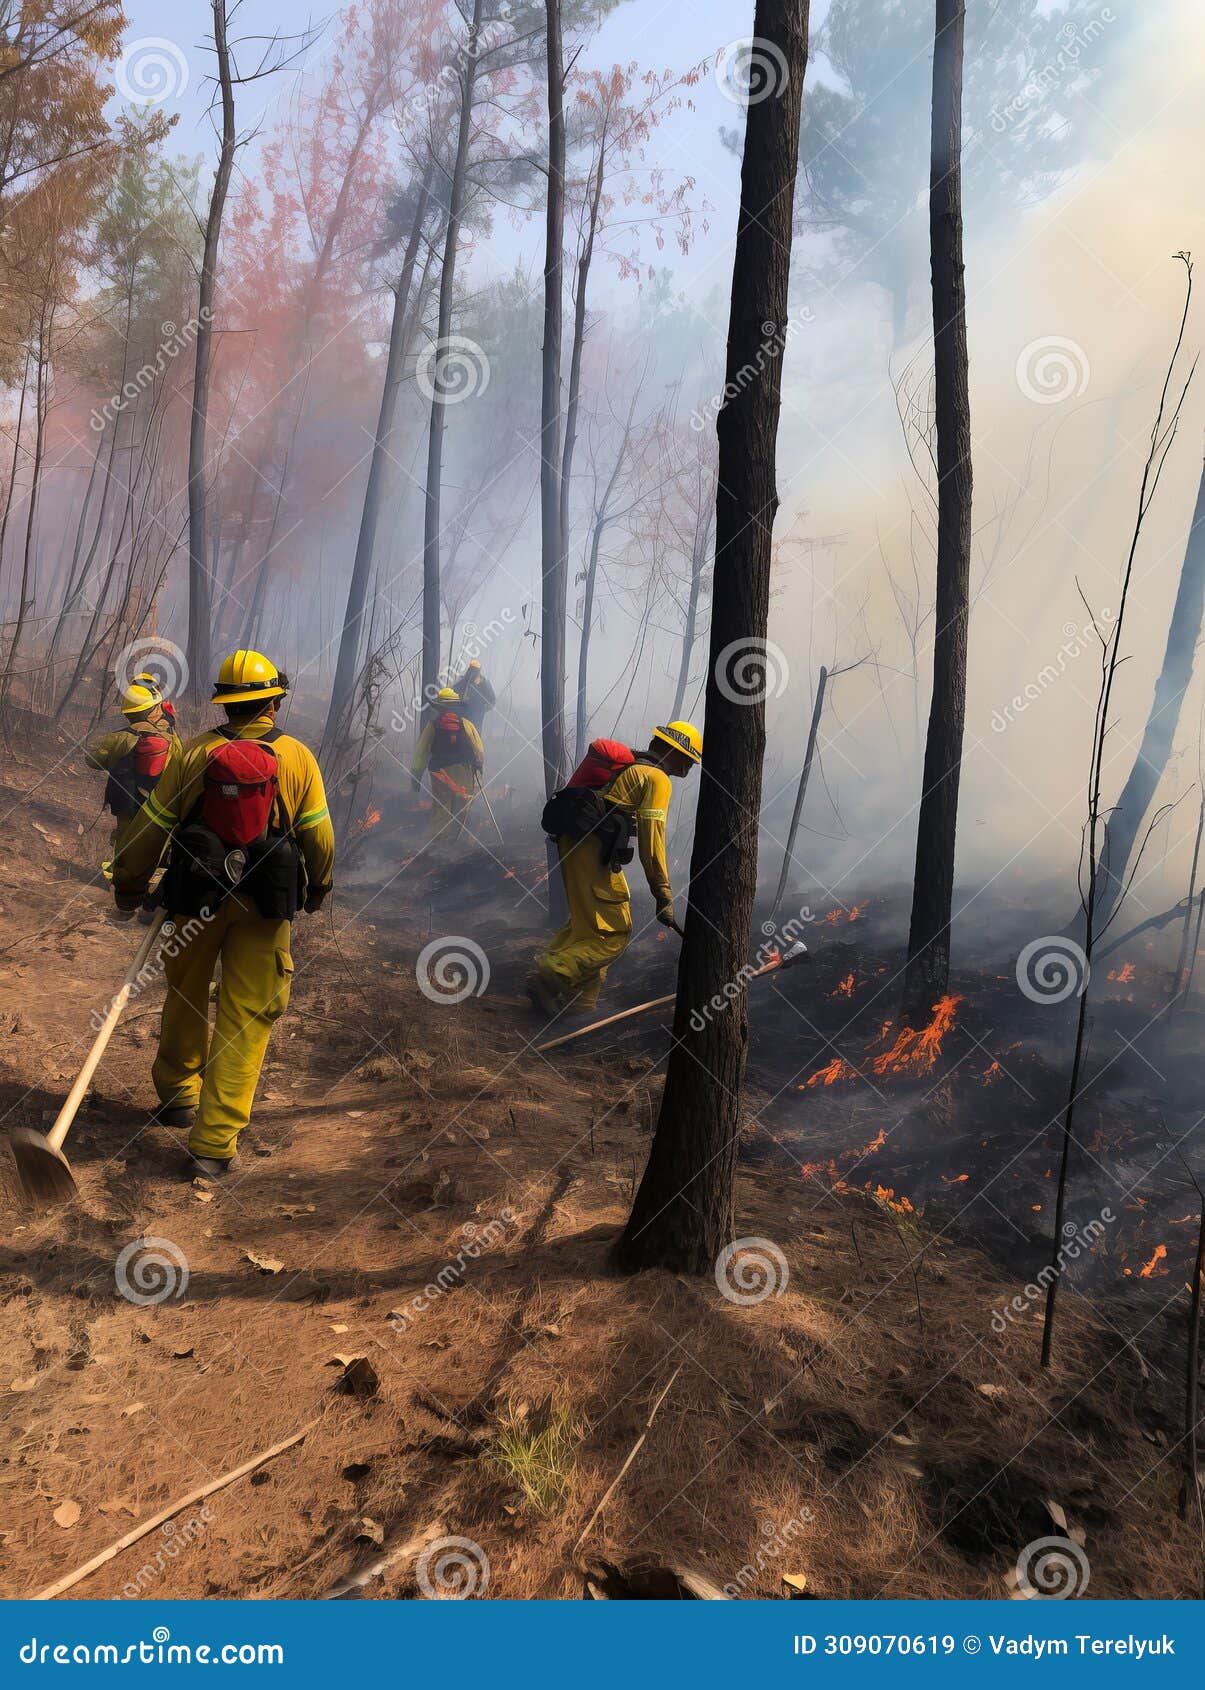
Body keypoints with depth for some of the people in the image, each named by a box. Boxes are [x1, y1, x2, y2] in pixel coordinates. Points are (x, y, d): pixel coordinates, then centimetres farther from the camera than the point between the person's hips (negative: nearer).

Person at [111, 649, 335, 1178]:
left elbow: (153, 822, 1)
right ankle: (214, 1144, 5)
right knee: (246, 1018, 5)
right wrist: (318, 889, 18)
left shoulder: (196, 752, -4)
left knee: (185, 996, 22)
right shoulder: (297, 757, -4)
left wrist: (128, 885, 15)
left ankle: (177, 1096, 41)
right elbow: (318, 837, 1)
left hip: (198, 896, 1)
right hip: (266, 903, -1)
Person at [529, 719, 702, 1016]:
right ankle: (549, 978, -9)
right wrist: (664, 894, -11)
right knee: (614, 935, -5)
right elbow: (652, 840, -13)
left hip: (572, 840, 10)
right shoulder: (658, 779, -5)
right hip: (594, 851, -10)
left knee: (587, 921, 18)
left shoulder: (629, 764, 23)